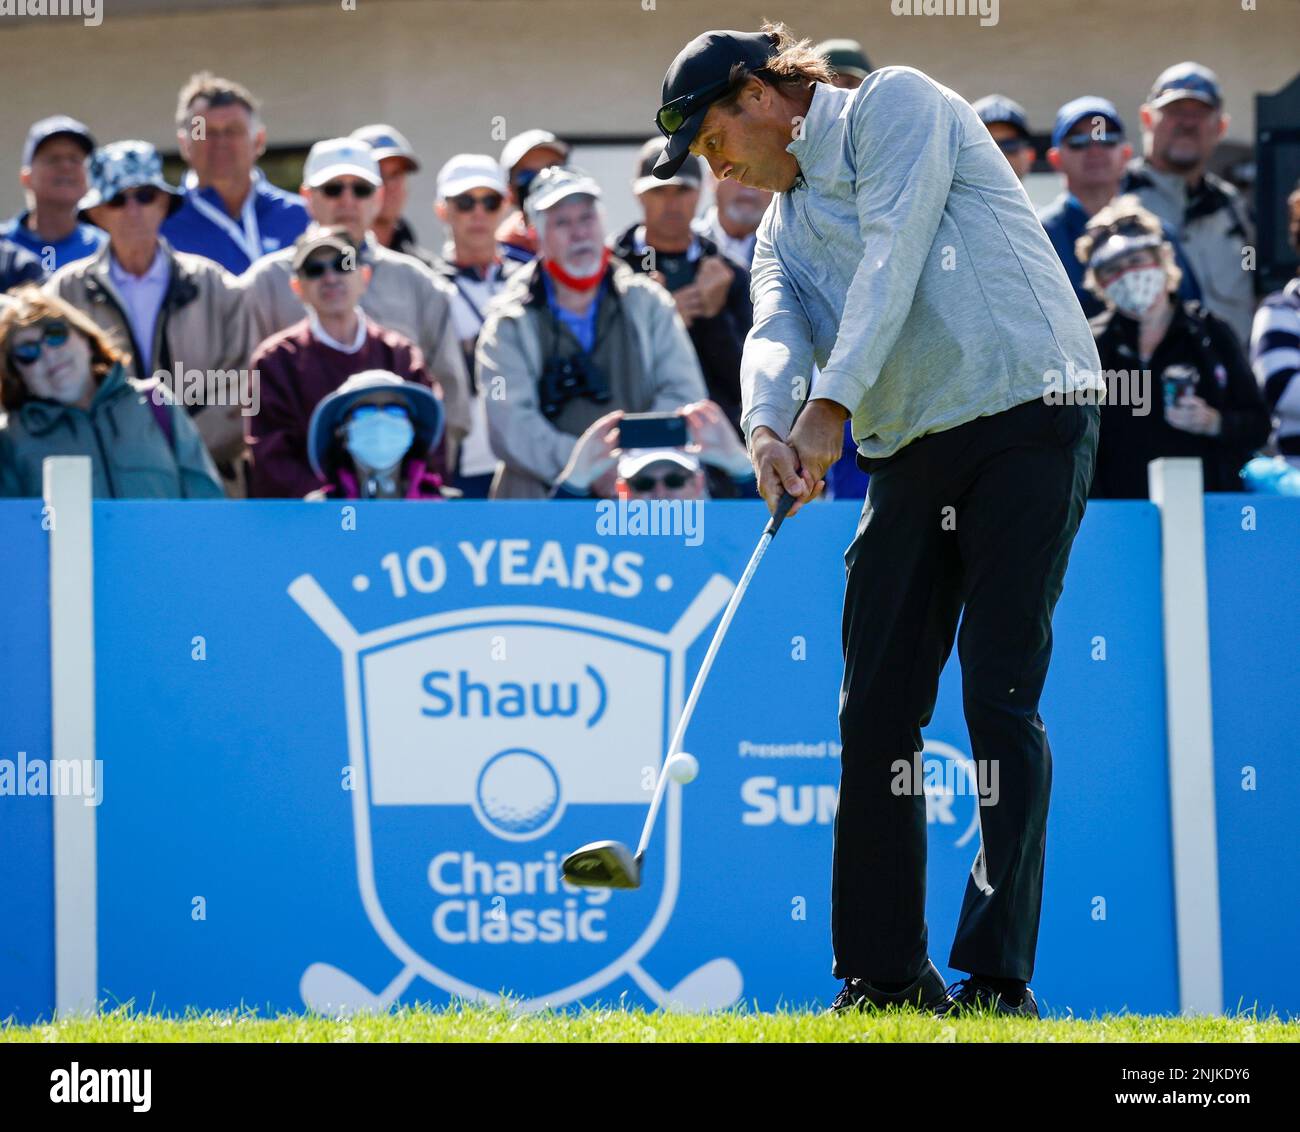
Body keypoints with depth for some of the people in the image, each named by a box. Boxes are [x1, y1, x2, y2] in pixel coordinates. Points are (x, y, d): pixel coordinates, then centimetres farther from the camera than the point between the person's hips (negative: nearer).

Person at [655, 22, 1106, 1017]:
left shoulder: (894, 105, 1)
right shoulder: (784, 227, 20)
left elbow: (893, 253, -13)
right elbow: (775, 334, 1)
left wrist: (832, 400, -21)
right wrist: (766, 426, -21)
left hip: (1026, 419, -8)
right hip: (909, 454, 8)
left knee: (1000, 700, -12)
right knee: (875, 707, 2)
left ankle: (998, 977, -14)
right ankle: (886, 974, 7)